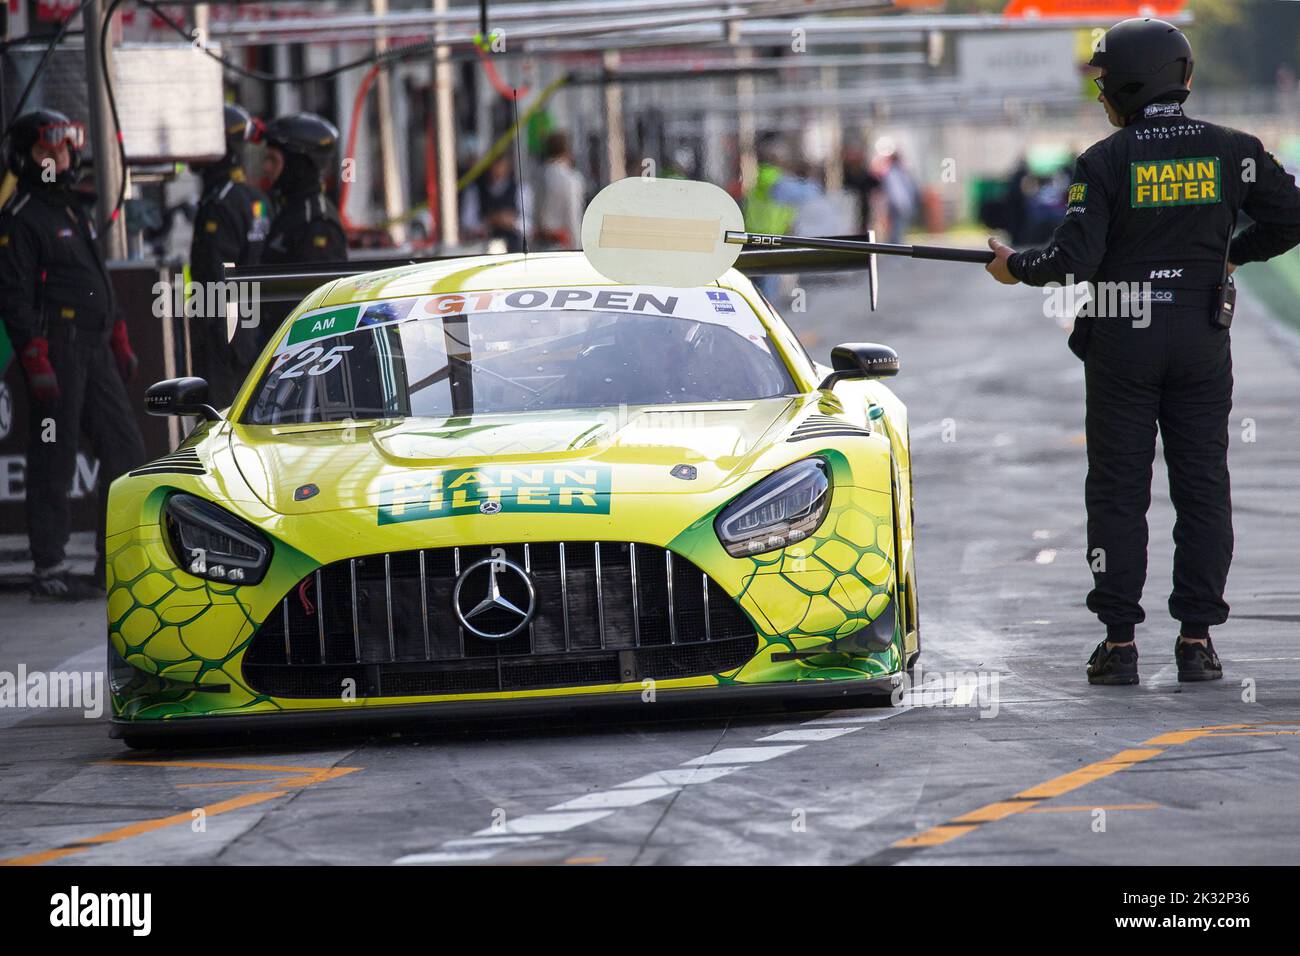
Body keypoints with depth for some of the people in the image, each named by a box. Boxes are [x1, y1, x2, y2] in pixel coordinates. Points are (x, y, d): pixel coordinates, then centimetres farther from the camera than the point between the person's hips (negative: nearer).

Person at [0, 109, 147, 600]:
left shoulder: (75, 209, 18)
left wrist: (120, 342, 23)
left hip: (94, 351, 9)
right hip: (57, 352, -9)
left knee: (126, 449, 8)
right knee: (53, 462, -5)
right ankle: (49, 569, 0)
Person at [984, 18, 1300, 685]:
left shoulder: (1105, 161, -8)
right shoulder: (1227, 150, 1)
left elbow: (1073, 261, -12)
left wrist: (1016, 268, 5)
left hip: (1123, 345, -2)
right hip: (1202, 343, 2)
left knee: (1118, 491, 4)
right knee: (1202, 490, 7)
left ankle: (1119, 642, 2)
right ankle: (1197, 639, 4)